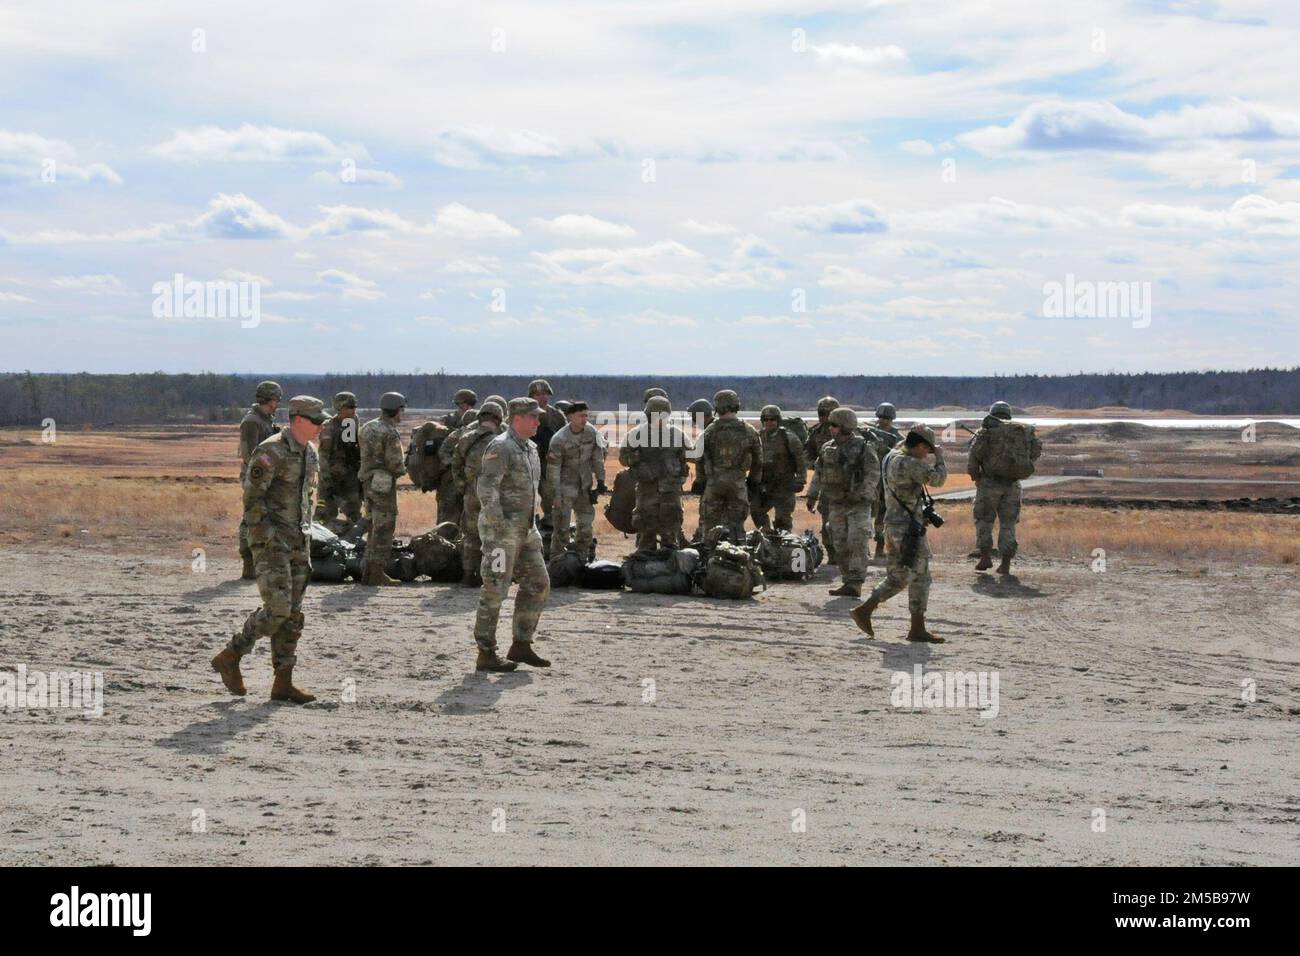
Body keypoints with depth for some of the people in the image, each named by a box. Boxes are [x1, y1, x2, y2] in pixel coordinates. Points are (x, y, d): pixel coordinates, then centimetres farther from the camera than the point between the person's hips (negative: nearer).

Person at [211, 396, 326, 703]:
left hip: (297, 541, 8)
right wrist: (266, 536, -20)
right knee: (278, 608, -15)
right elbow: (252, 496, -18)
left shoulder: (310, 452, 12)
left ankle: (283, 684, 7)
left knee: (293, 614, 5)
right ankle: (229, 658, 2)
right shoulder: (270, 452, -15)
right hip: (270, 540, -8)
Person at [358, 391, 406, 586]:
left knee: (375, 527, 16)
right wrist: (403, 469, 2)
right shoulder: (391, 433, -17)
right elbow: (395, 464, -20)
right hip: (384, 483, -8)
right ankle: (377, 574, -2)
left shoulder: (367, 427, 9)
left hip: (368, 480, 8)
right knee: (384, 528, -3)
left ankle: (370, 571, 18)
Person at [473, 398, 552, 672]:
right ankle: (486, 655, 1)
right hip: (501, 528, -9)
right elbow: (486, 488, -22)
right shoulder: (500, 447, -15)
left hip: (525, 529, 9)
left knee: (538, 584, 8)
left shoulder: (529, 449, 15)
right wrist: (498, 527, -25)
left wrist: (532, 526, 21)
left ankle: (521, 646, 15)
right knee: (495, 591, -5)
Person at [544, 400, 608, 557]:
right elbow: (553, 468, -17)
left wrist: (600, 480, 6)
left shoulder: (591, 432, -6)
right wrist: (555, 495, -17)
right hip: (565, 484, -5)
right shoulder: (559, 439, -20)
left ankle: (581, 555, 26)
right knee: (562, 525, -7)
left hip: (585, 485, 5)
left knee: (586, 522, 12)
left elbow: (597, 457, 6)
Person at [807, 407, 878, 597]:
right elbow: (818, 474, 18)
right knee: (841, 545, 6)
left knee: (857, 543, -12)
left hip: (858, 505, -6)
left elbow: (873, 474, -11)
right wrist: (812, 496, 13)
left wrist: (861, 494, -21)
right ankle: (847, 582, 13)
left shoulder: (863, 447, -8)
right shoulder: (827, 448, 9)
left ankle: (855, 584, -15)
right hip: (836, 505, 6)